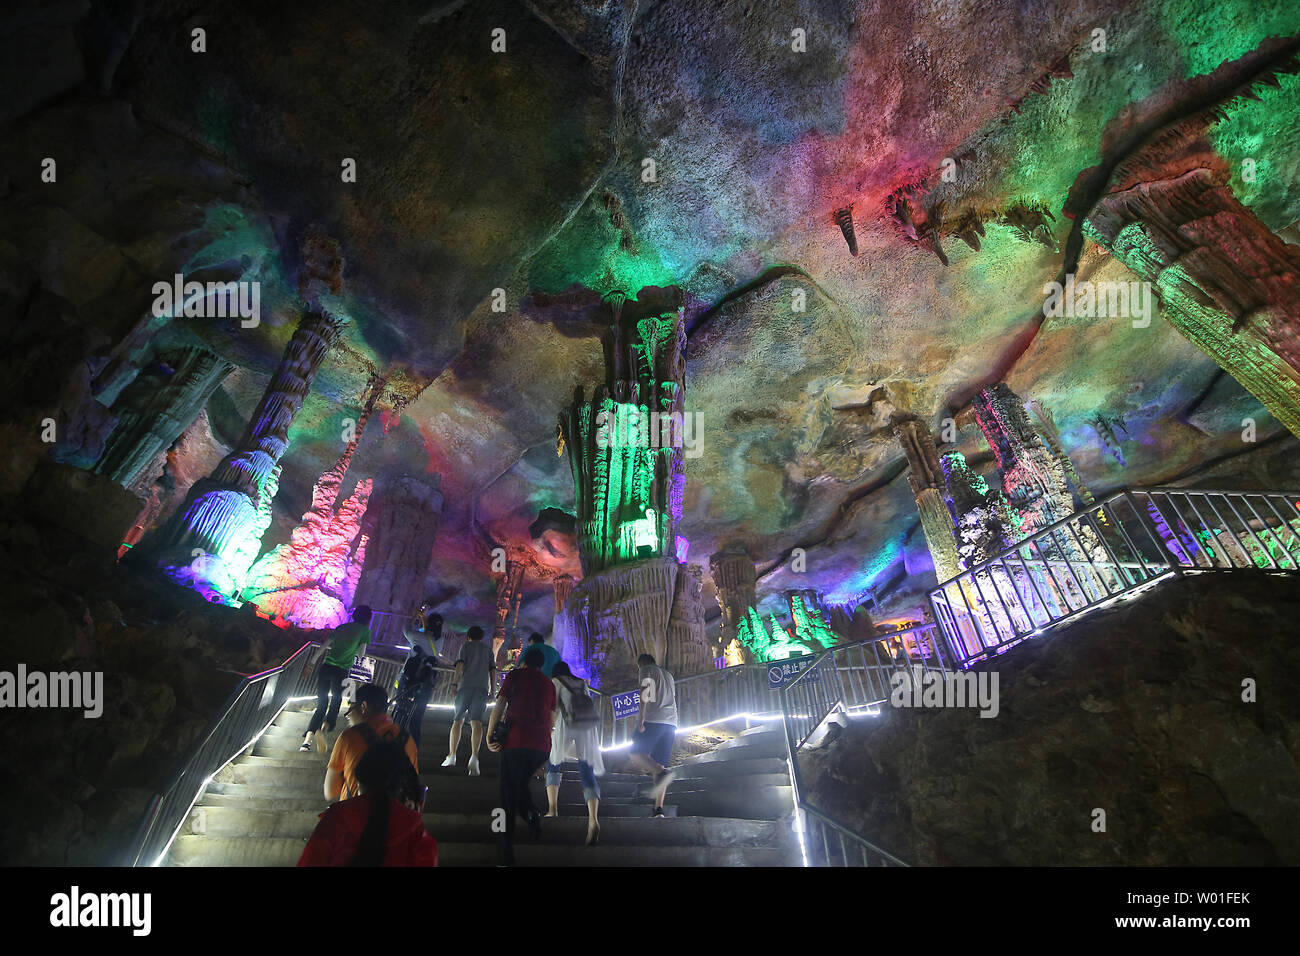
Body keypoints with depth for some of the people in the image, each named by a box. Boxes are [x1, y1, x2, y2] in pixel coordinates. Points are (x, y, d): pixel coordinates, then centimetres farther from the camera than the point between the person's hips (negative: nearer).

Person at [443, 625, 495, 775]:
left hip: (466, 685, -1)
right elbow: (493, 670, 15)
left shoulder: (466, 646, 16)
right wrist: (492, 690, 14)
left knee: (457, 720, 10)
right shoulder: (488, 649, 24)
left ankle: (452, 756, 6)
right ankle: (474, 757, -28)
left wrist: (454, 684, -2)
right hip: (482, 687, 1)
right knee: (476, 722, -10)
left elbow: (460, 664, -1)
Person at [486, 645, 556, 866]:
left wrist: (490, 736, 0)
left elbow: (499, 706, -2)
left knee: (509, 793, 4)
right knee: (521, 784, 24)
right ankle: (532, 814, -3)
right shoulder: (549, 684, 17)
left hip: (516, 740, -3)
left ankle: (506, 855, 1)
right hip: (542, 745, 3)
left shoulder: (515, 675, 8)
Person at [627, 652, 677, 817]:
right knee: (659, 762, 5)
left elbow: (645, 689, -9)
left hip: (653, 719, -7)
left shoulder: (646, 670, 7)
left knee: (636, 754, 0)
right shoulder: (668, 675, 30)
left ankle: (662, 773, -26)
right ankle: (659, 808, -7)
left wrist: (641, 716, -15)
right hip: (671, 723, 7)